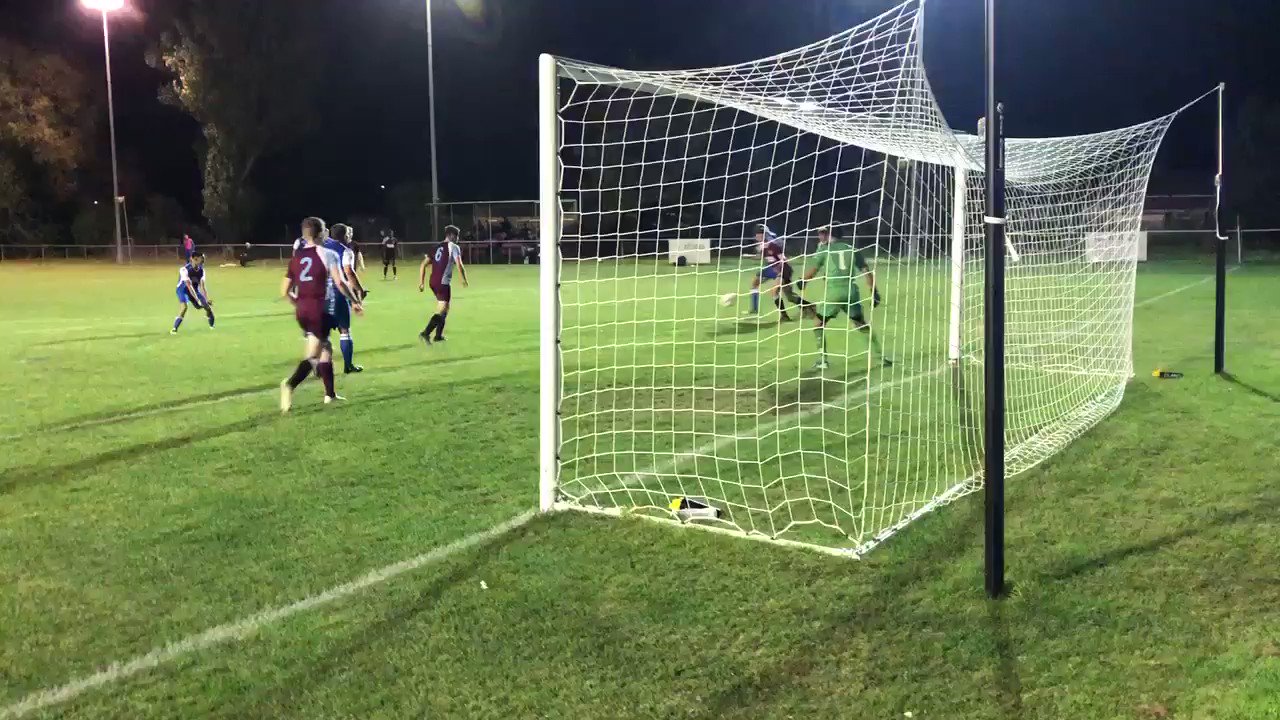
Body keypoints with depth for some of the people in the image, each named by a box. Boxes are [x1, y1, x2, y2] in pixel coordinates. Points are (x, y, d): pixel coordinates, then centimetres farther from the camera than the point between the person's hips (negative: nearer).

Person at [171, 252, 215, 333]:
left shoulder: (201, 270, -13)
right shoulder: (185, 269, -31)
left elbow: (202, 285, -14)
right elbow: (189, 286, -36)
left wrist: (207, 299, -24)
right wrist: (197, 299, -43)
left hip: (194, 289, 6)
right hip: (183, 289, -6)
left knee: (207, 306, 3)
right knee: (184, 307, -29)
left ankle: (212, 326, 30)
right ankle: (174, 329, -19)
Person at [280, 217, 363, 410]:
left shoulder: (297, 257, 11)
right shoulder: (328, 254, -4)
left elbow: (285, 291, 11)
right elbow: (339, 283, -14)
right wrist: (354, 301, -3)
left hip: (302, 310, 6)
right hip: (320, 309, -6)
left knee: (325, 348, 20)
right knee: (312, 356, -5)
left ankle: (330, 394, 24)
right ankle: (290, 384, -29)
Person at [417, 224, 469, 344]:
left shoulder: (437, 247, 17)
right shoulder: (454, 247, -3)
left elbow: (424, 265, 13)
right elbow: (459, 265, -15)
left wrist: (421, 282, 13)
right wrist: (464, 280, -2)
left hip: (433, 282, 8)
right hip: (444, 283, -8)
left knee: (444, 308, 22)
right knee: (441, 311, -8)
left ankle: (438, 335, 25)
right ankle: (425, 333, -22)